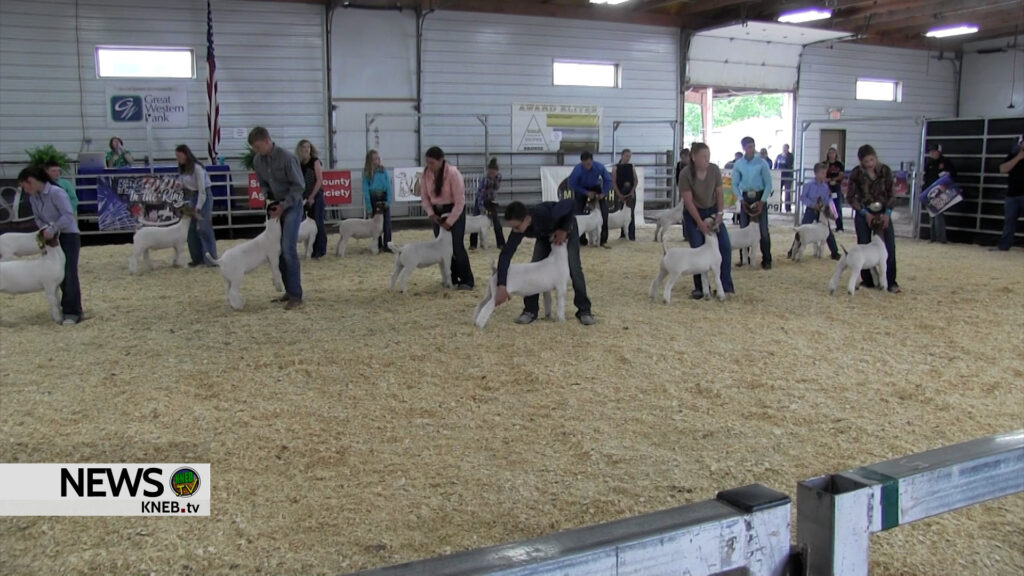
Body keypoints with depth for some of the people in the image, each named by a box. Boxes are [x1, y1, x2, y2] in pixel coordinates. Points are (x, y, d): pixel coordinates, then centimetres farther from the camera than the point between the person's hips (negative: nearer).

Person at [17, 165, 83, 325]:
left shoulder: (56, 192, -21)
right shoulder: (33, 198, 4)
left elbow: (68, 216, -27)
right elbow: (38, 218, 10)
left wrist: (52, 229, -29)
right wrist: (44, 229, -10)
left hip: (69, 236, -8)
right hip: (54, 238, 8)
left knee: (69, 272, -12)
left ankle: (73, 312, -11)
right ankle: (68, 305, 25)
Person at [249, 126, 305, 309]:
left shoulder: (287, 157, -18)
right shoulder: (257, 160, 1)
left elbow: (299, 186, -15)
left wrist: (283, 206, -17)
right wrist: (269, 199, -4)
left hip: (291, 205, -7)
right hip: (276, 206, 7)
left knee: (288, 249, -15)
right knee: (278, 250, 6)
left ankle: (296, 295, -11)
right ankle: (289, 291, 15)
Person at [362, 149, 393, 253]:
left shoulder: (383, 171, -1)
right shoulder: (366, 173, -3)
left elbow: (388, 186, -2)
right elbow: (365, 190, -4)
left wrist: (389, 201, -13)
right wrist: (368, 208, -8)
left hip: (383, 197, 0)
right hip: (373, 199, 0)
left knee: (386, 222, -4)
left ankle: (386, 245, 0)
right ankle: (378, 245, 18)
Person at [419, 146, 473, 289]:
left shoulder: (453, 173, -25)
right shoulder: (426, 173, -9)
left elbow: (460, 201, -23)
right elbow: (424, 196, 2)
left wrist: (449, 221, -21)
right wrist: (431, 213, -11)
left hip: (455, 210, -5)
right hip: (438, 211, 5)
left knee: (457, 245, -10)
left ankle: (467, 280, -3)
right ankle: (452, 278, 16)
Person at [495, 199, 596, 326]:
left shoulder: (547, 214, -47)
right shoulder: (518, 227, -34)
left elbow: (571, 203, -32)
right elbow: (506, 254, -34)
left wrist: (564, 230, -31)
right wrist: (501, 286, -41)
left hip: (567, 229, -4)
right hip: (544, 235, 4)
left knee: (574, 268, -13)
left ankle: (584, 310, -3)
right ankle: (530, 310, 1)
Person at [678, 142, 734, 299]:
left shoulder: (714, 170, -14)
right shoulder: (685, 174, -23)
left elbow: (719, 193, -2)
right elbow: (688, 201, -20)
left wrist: (720, 213, -11)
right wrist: (700, 223, -22)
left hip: (712, 211, 3)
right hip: (693, 214, -3)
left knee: (725, 246, -6)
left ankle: (725, 286, 2)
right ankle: (699, 288, 4)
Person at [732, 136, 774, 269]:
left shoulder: (762, 163, -7)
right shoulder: (738, 164, 0)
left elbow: (768, 184, -4)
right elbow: (735, 184, 6)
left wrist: (762, 201, -10)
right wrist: (741, 200, -4)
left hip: (760, 197, -2)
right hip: (745, 197, 2)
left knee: (763, 230, -5)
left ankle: (766, 260, 0)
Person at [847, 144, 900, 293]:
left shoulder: (885, 171, -6)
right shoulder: (856, 173, -8)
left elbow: (891, 194, -1)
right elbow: (851, 197, -4)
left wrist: (887, 213, -13)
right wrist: (865, 213, -12)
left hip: (883, 212, 0)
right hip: (863, 213, 0)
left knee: (889, 246, -7)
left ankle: (891, 282, -3)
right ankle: (867, 280, 10)